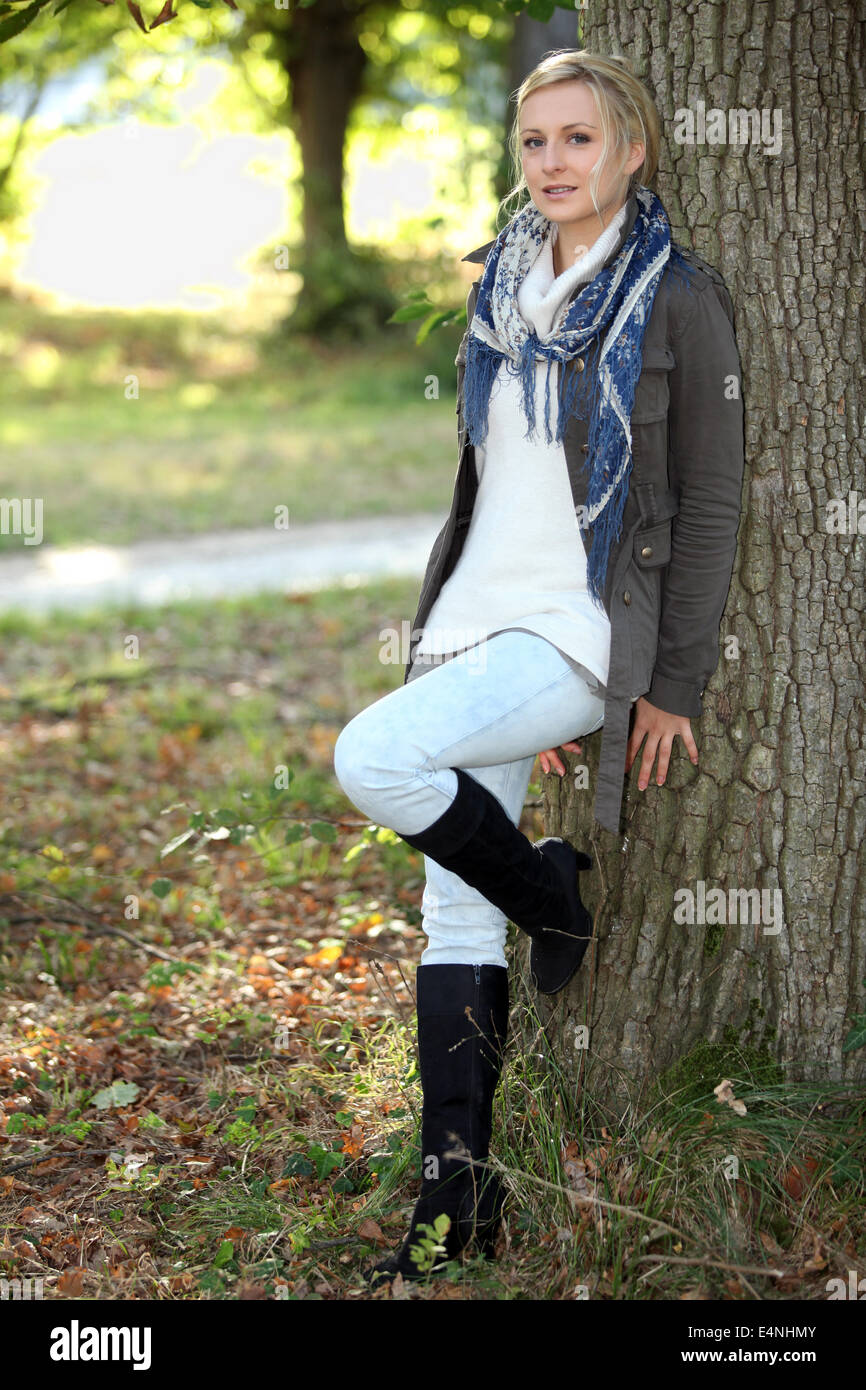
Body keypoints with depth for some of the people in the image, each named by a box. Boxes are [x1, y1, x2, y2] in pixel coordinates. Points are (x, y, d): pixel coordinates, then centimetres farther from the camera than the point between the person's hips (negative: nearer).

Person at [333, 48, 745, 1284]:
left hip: (581, 631, -7)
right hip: (478, 621, 7)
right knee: (454, 914, 4)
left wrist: (675, 682, -10)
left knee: (373, 757, -27)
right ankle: (459, 1195, 11)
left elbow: (711, 503, -7)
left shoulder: (680, 299, -7)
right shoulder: (504, 294, 13)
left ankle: (554, 893, 0)